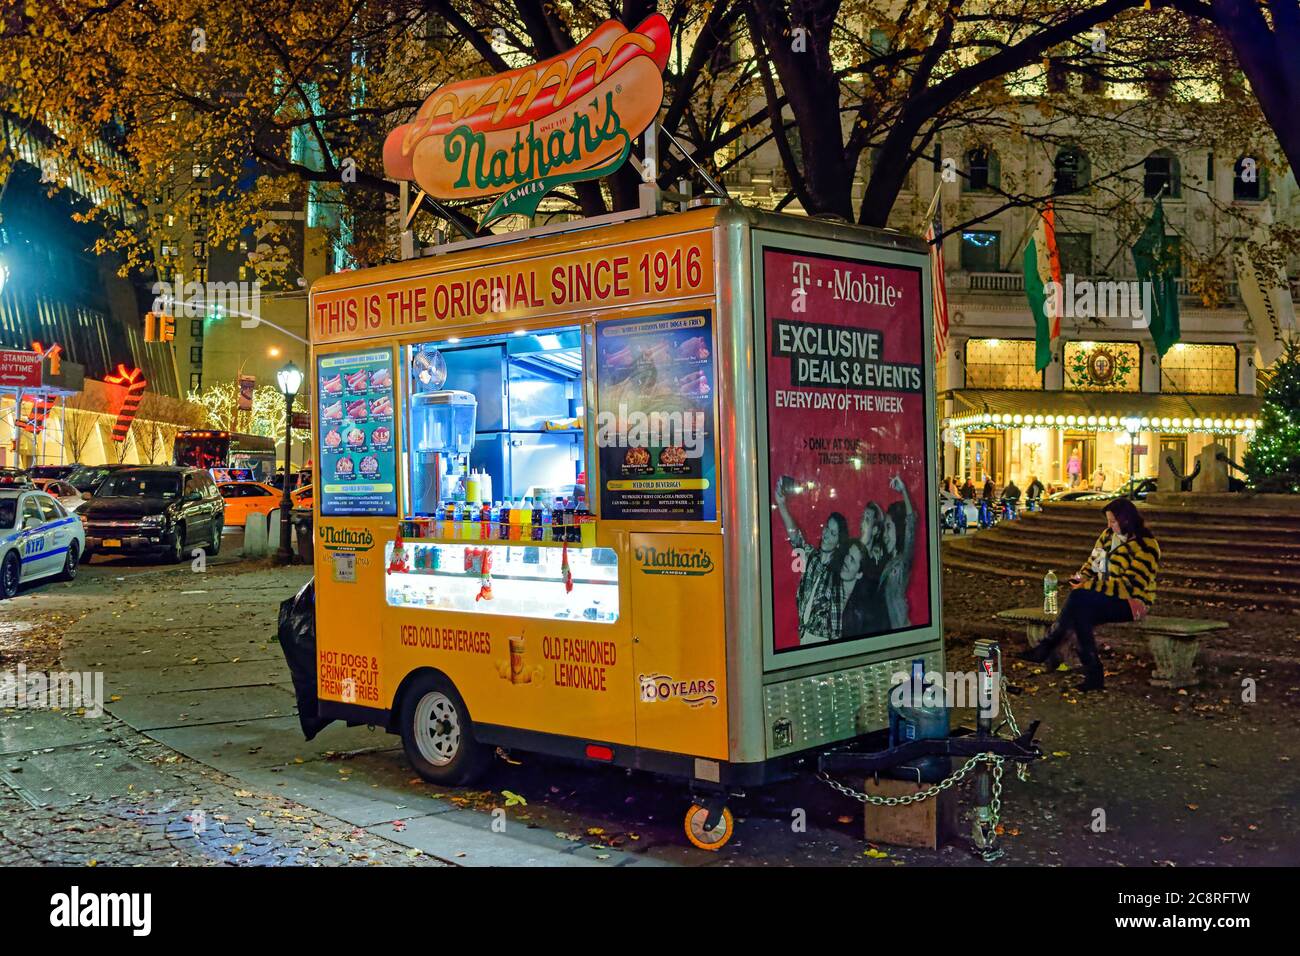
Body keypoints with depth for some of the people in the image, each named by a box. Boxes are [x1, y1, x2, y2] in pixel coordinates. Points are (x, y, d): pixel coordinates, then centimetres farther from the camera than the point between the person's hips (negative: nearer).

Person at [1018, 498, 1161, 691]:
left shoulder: (1145, 545, -12)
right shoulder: (1108, 535, 13)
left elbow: (1131, 584, -20)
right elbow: (1093, 562, 21)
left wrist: (1090, 586, -23)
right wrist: (1083, 576, -4)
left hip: (1130, 602, -7)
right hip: (1103, 596, 7)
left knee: (1078, 598, -30)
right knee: (1080, 612, -28)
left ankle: (1047, 648, -21)